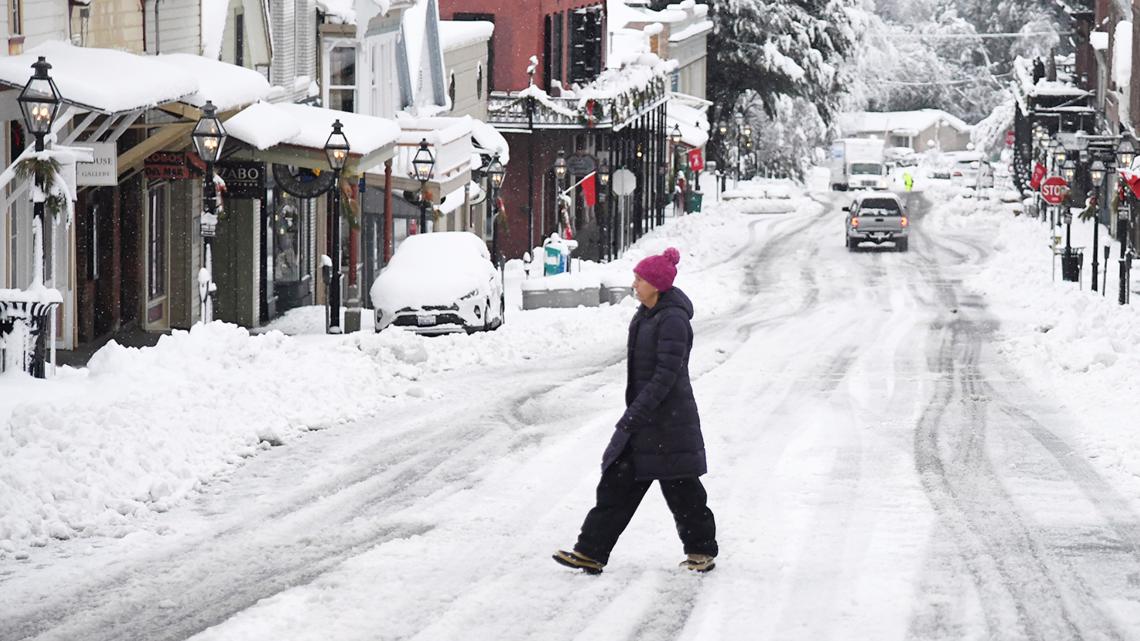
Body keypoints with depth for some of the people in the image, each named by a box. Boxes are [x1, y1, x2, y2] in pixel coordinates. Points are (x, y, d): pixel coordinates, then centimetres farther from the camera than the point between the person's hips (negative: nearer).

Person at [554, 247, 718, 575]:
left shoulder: (673, 321, -19)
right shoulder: (645, 315, 11)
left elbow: (666, 376, -23)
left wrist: (633, 416, -24)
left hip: (669, 422, -9)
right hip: (641, 419, 9)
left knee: (681, 489, 3)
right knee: (616, 483, 4)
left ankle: (702, 551, 19)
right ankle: (591, 552, 2)